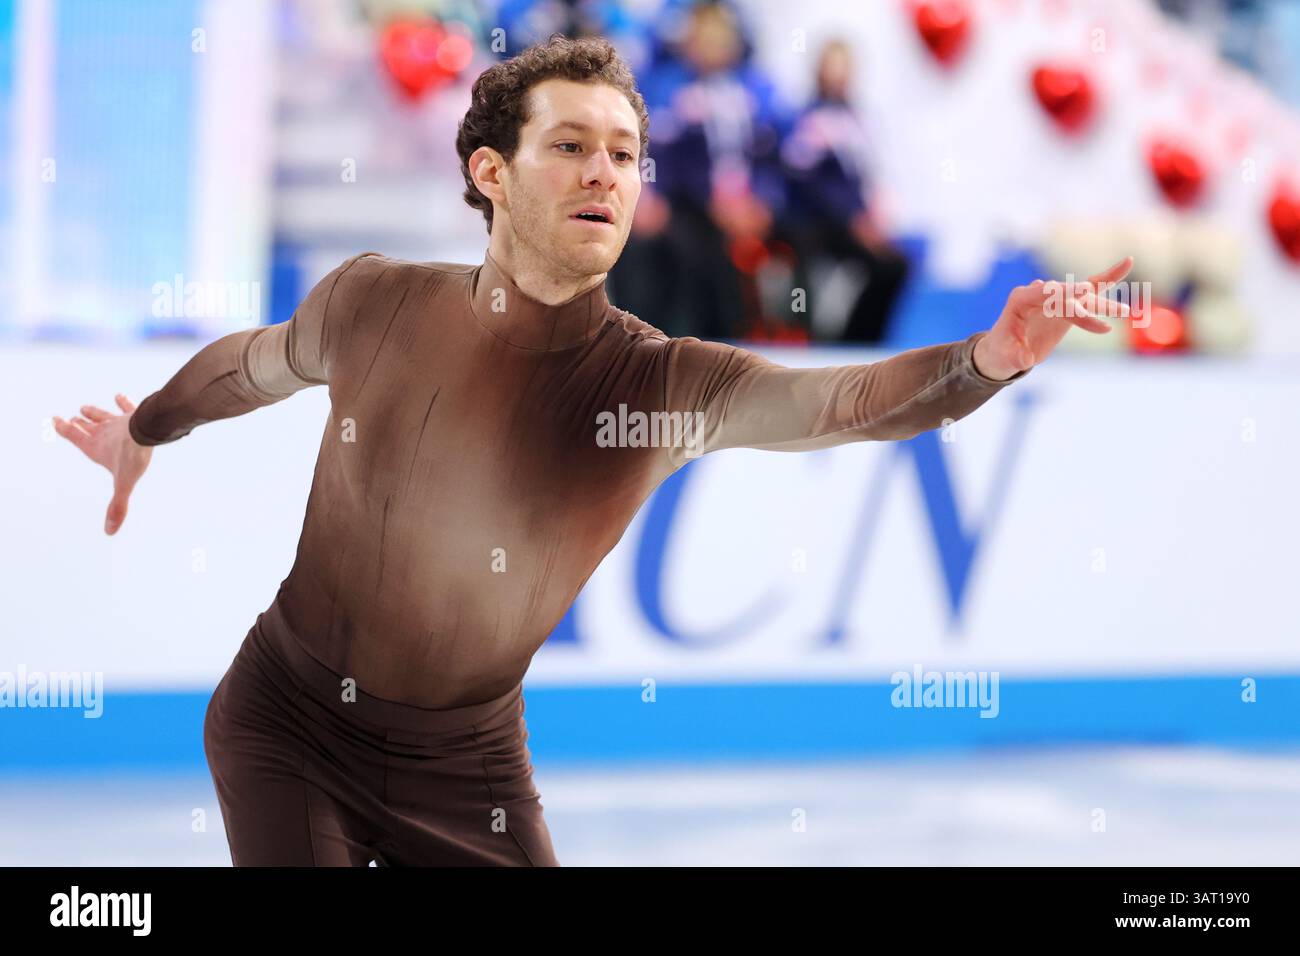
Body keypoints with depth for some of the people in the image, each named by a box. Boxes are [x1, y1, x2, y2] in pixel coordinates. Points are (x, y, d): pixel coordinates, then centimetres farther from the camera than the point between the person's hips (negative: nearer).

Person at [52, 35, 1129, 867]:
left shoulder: (665, 380, -14)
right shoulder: (375, 302, -10)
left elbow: (845, 396, -32)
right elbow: (256, 363, 13)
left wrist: (986, 359, -52)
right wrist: (144, 431, 32)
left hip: (465, 763, 1)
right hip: (285, 727, 0)